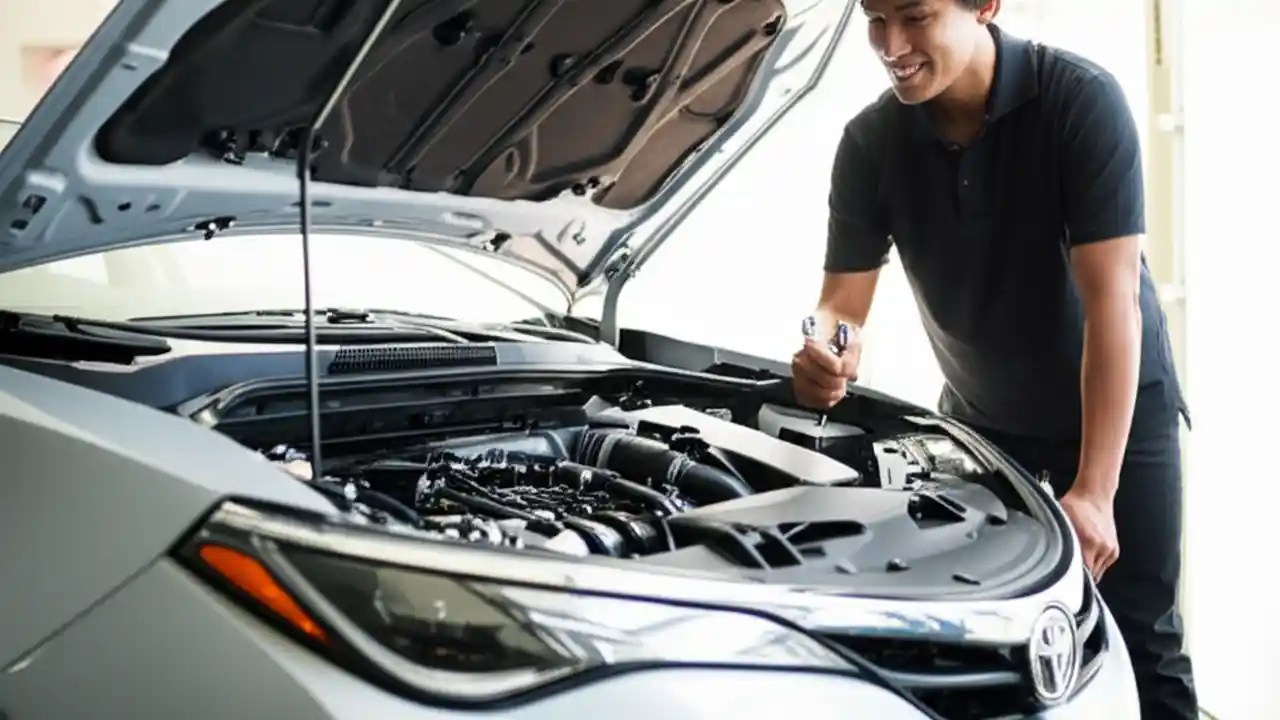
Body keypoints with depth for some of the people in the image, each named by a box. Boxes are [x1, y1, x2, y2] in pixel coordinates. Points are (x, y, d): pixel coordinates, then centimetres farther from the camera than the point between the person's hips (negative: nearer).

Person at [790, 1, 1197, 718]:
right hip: (981, 415, 3)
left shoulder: (1080, 99, -24)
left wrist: (1093, 491, -29)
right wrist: (825, 352, -35)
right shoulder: (870, 142, -13)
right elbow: (843, 299, -8)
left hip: (1119, 404, -3)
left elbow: (1112, 299, -26)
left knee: (1140, 642, -2)